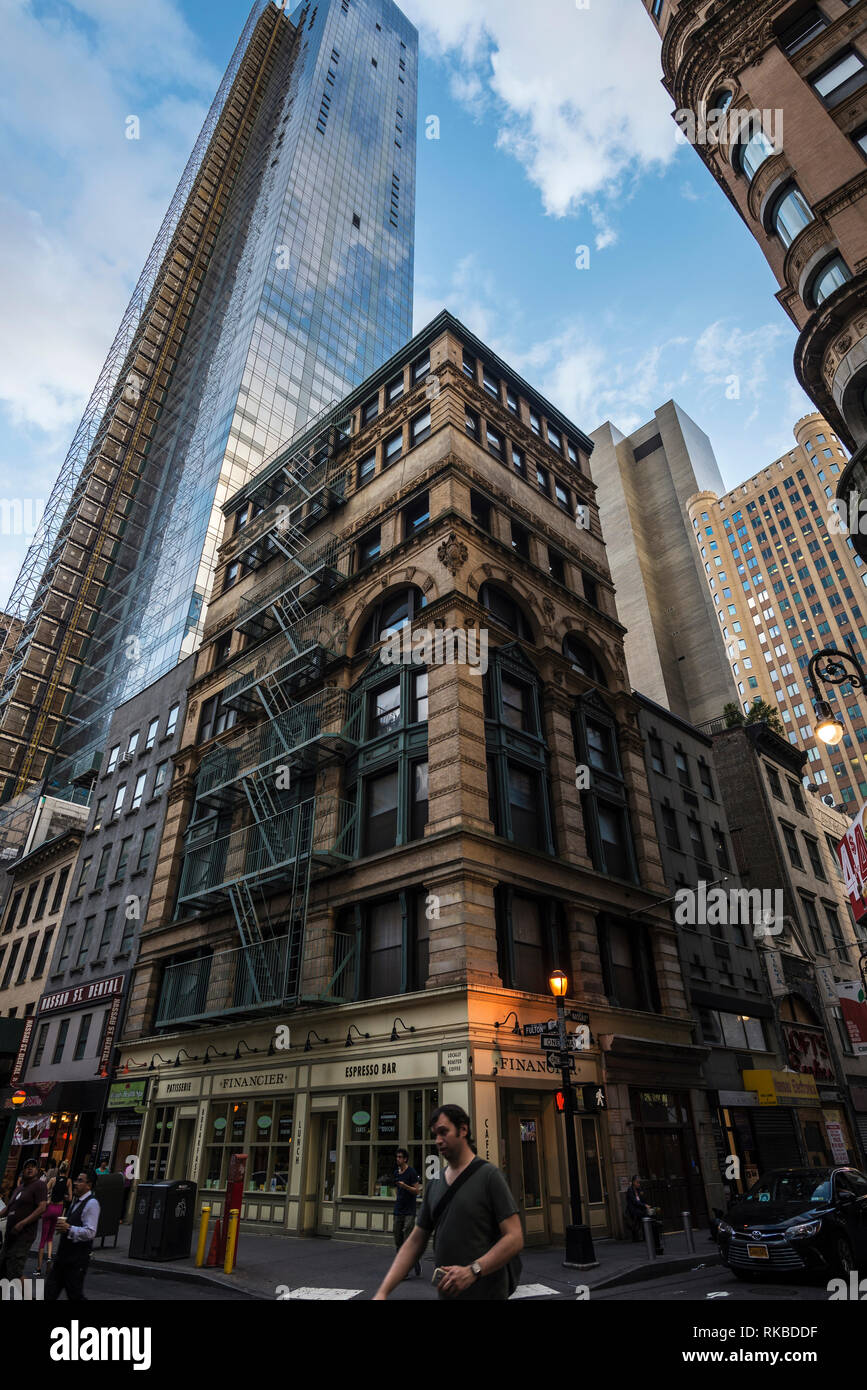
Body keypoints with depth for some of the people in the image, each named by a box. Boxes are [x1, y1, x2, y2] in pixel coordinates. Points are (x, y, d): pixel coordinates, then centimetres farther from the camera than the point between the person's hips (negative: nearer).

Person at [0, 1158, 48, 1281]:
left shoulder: (39, 1184, -10)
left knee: (14, 1273, -9)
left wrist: (22, 1223, -22)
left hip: (23, 1235, -9)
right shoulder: (19, 1186, 16)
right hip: (11, 1234, 9)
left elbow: (42, 1208, -19)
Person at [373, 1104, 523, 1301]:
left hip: (485, 1292, -6)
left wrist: (473, 1271, -26)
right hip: (446, 1292, 6)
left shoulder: (488, 1176, -12)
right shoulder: (433, 1186, 8)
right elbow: (414, 1242, 8)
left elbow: (515, 1239, -17)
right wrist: (382, 1292, -3)